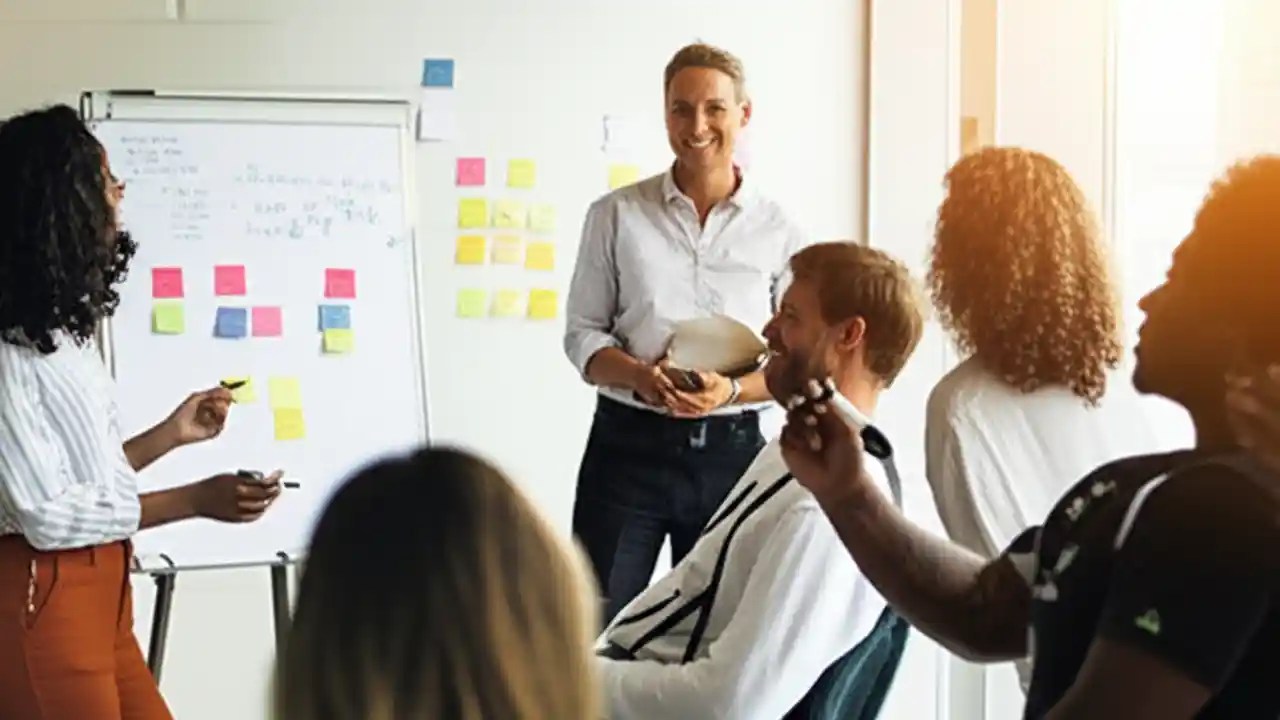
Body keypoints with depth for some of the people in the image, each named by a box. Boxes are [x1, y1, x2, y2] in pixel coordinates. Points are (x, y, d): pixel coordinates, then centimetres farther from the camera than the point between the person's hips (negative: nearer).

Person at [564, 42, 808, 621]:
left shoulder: (777, 230, -1)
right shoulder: (616, 215, 1)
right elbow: (582, 333, 3)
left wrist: (732, 389, -18)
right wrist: (640, 376, -16)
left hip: (730, 450, 0)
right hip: (629, 444, 0)